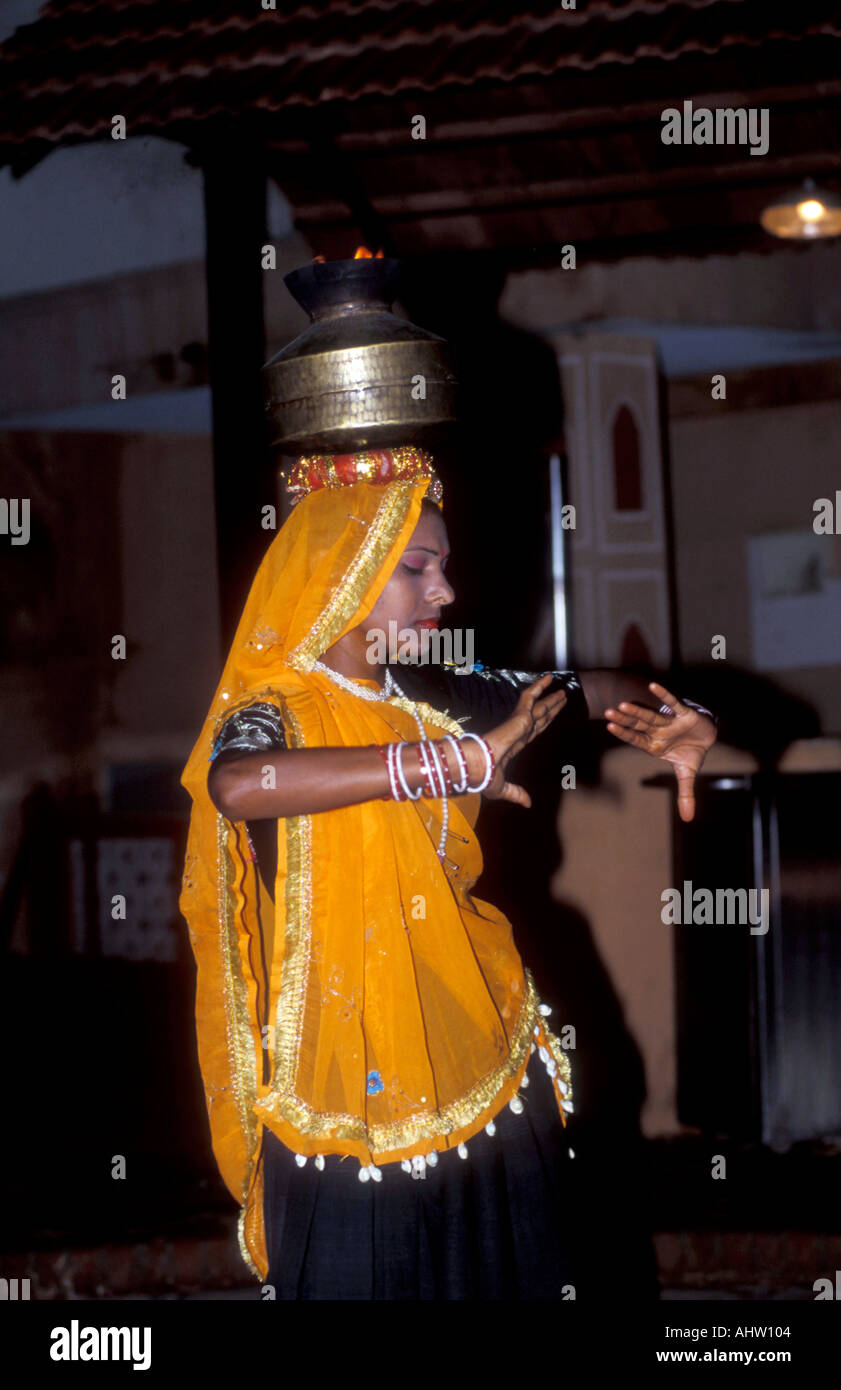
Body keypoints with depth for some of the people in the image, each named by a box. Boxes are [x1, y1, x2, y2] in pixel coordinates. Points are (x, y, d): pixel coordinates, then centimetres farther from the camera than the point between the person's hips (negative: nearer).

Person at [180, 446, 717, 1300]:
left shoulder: (433, 699, 7)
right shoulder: (275, 711, -10)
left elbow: (588, 691, 17)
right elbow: (237, 787, -34)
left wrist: (675, 720, -7)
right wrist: (456, 762, -36)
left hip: (484, 1062, 5)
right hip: (354, 1087, -5)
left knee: (513, 1275, 10)